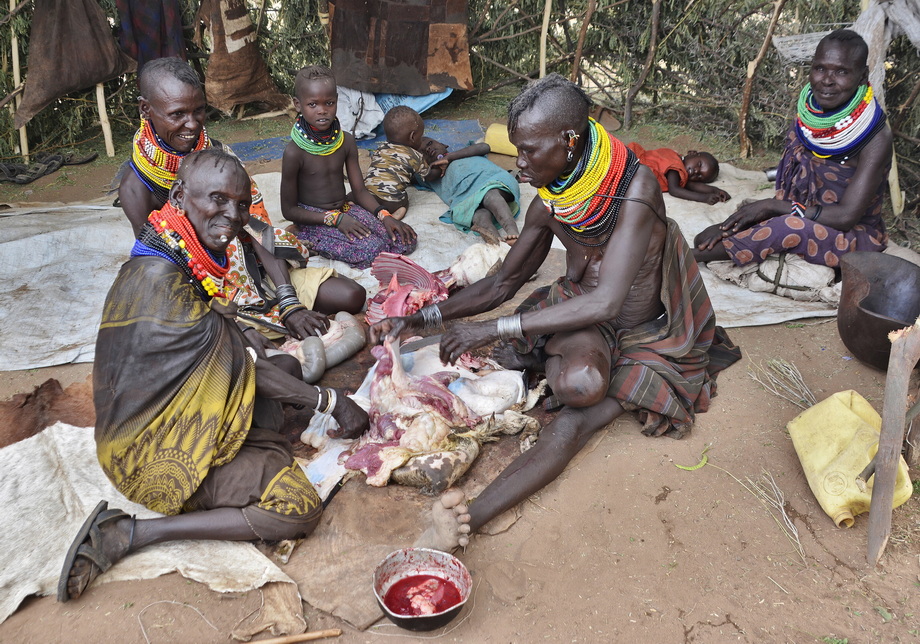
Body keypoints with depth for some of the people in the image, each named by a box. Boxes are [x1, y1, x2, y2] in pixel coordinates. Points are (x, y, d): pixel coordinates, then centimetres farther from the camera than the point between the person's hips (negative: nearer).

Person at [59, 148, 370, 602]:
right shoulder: (157, 276, -27)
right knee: (299, 508, -16)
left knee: (287, 366, 16)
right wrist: (331, 402, -15)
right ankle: (131, 533, -11)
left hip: (180, 410, 10)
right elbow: (242, 362, -22)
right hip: (155, 451, -10)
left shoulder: (191, 258, 2)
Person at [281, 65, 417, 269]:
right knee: (370, 251, -29)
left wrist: (384, 216, -13)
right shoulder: (295, 152, -16)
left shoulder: (346, 141, 0)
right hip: (313, 221, -6)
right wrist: (335, 219, -19)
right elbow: (289, 209, -11)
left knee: (405, 240, -9)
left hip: (346, 209, 7)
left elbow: (360, 191, 5)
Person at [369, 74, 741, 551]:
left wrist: (492, 328, -34)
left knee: (572, 423, -31)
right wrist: (422, 319, -4)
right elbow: (504, 283, 8)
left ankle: (464, 520, -37)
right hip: (578, 315, 5)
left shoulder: (634, 188, -25)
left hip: (644, 336, -5)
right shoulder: (549, 203, -5)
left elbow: (605, 302, -34)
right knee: (577, 382, -34)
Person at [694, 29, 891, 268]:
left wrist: (771, 206, -23)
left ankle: (689, 256, -22)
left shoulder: (875, 136, -21)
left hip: (854, 237, -5)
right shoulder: (807, 116, -5)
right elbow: (787, 186, 0)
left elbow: (846, 216, -24)